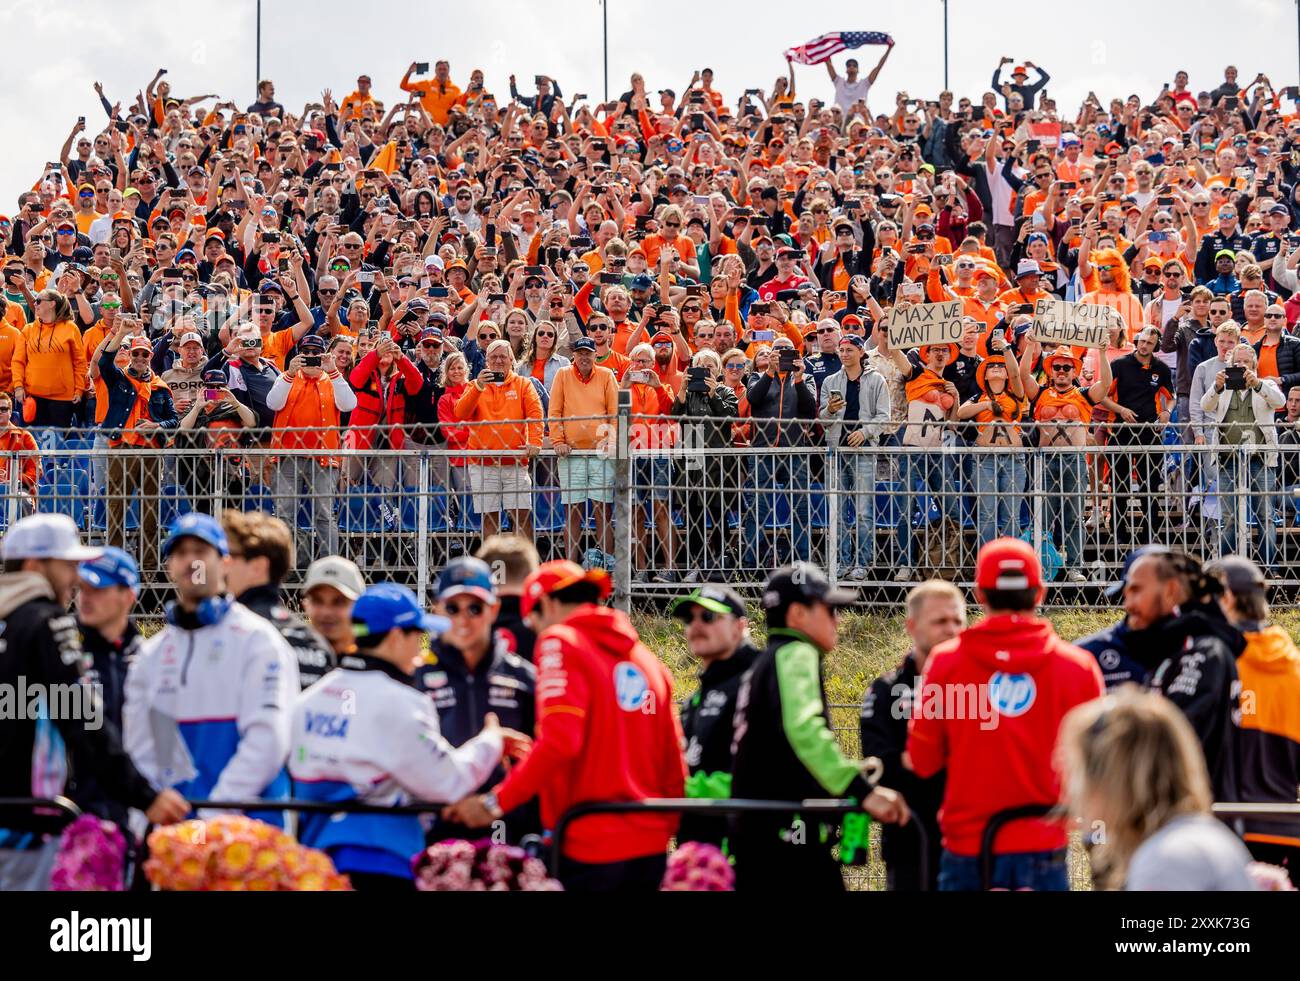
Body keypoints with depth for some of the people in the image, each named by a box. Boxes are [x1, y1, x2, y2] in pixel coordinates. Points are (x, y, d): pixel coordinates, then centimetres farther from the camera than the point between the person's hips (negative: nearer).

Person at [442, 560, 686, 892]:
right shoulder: (645, 657, 15)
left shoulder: (560, 642, -4)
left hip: (591, 846, -7)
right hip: (651, 847, 7)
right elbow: (673, 763, 15)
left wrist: (496, 802, -12)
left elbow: (558, 742, -17)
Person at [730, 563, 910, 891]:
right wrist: (864, 791, -30)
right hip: (790, 832, -10)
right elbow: (803, 730, -26)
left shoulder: (761, 666, 23)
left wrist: (849, 769, 28)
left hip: (751, 832, 10)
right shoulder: (795, 655, -7)